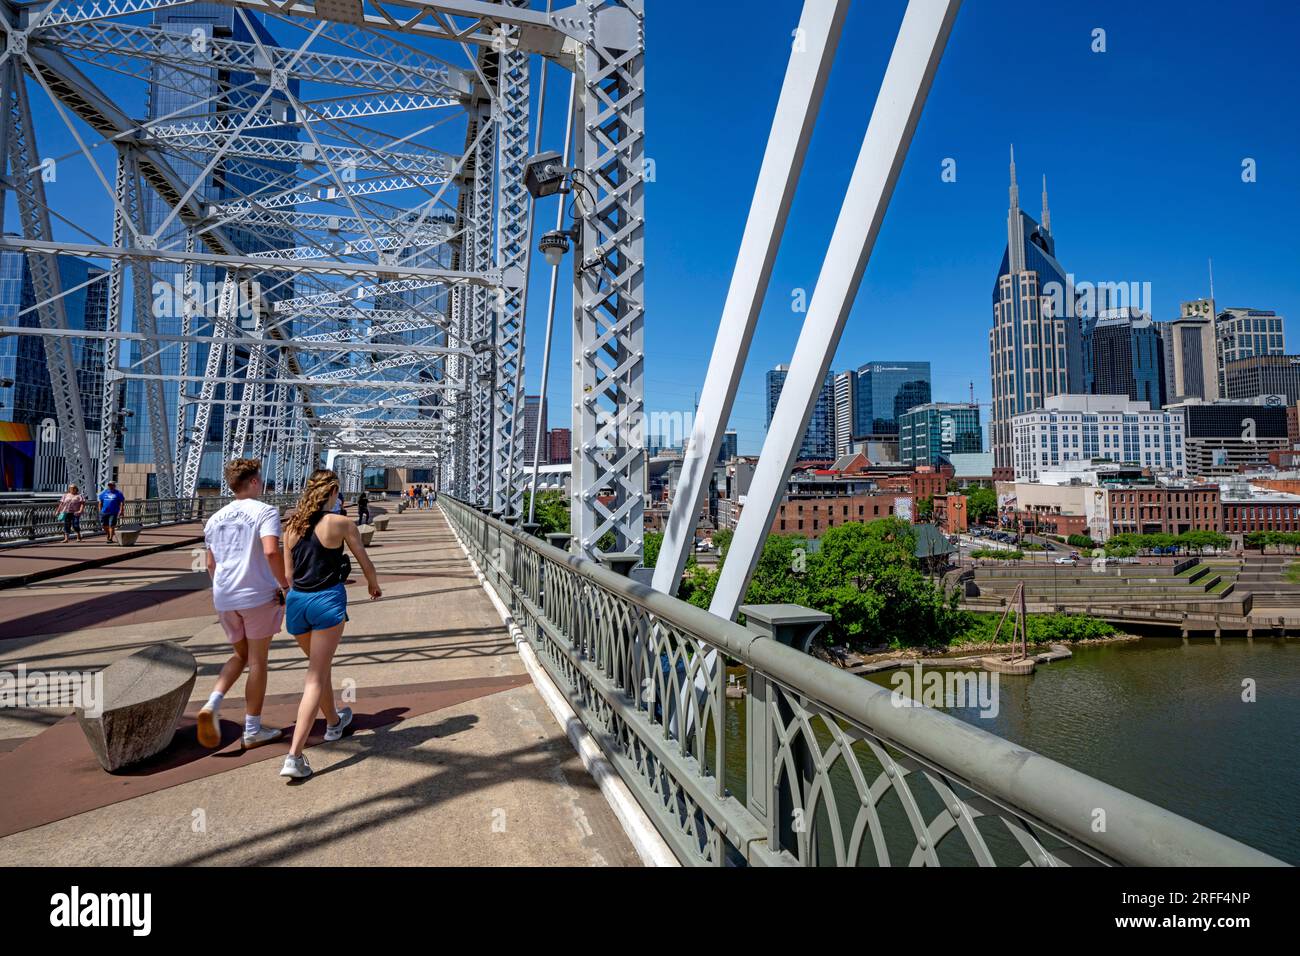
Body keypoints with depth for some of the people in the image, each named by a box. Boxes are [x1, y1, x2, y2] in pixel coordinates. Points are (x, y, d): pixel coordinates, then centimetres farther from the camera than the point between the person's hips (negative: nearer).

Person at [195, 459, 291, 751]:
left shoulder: (215, 519, 13)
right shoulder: (265, 512, -8)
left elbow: (210, 564, 18)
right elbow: (271, 551, -24)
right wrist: (286, 584, -13)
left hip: (224, 598, 6)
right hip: (258, 595, -6)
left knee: (241, 655, 23)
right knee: (257, 661, 6)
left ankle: (211, 705, 2)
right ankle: (252, 731, 13)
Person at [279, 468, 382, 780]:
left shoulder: (291, 526, 7)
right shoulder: (341, 524, -7)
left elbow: (287, 572, 11)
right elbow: (366, 564, 2)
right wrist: (374, 585, 23)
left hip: (296, 601, 6)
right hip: (327, 601, -6)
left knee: (319, 667, 26)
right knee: (316, 678, -3)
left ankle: (334, 722, 47)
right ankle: (294, 756, -10)